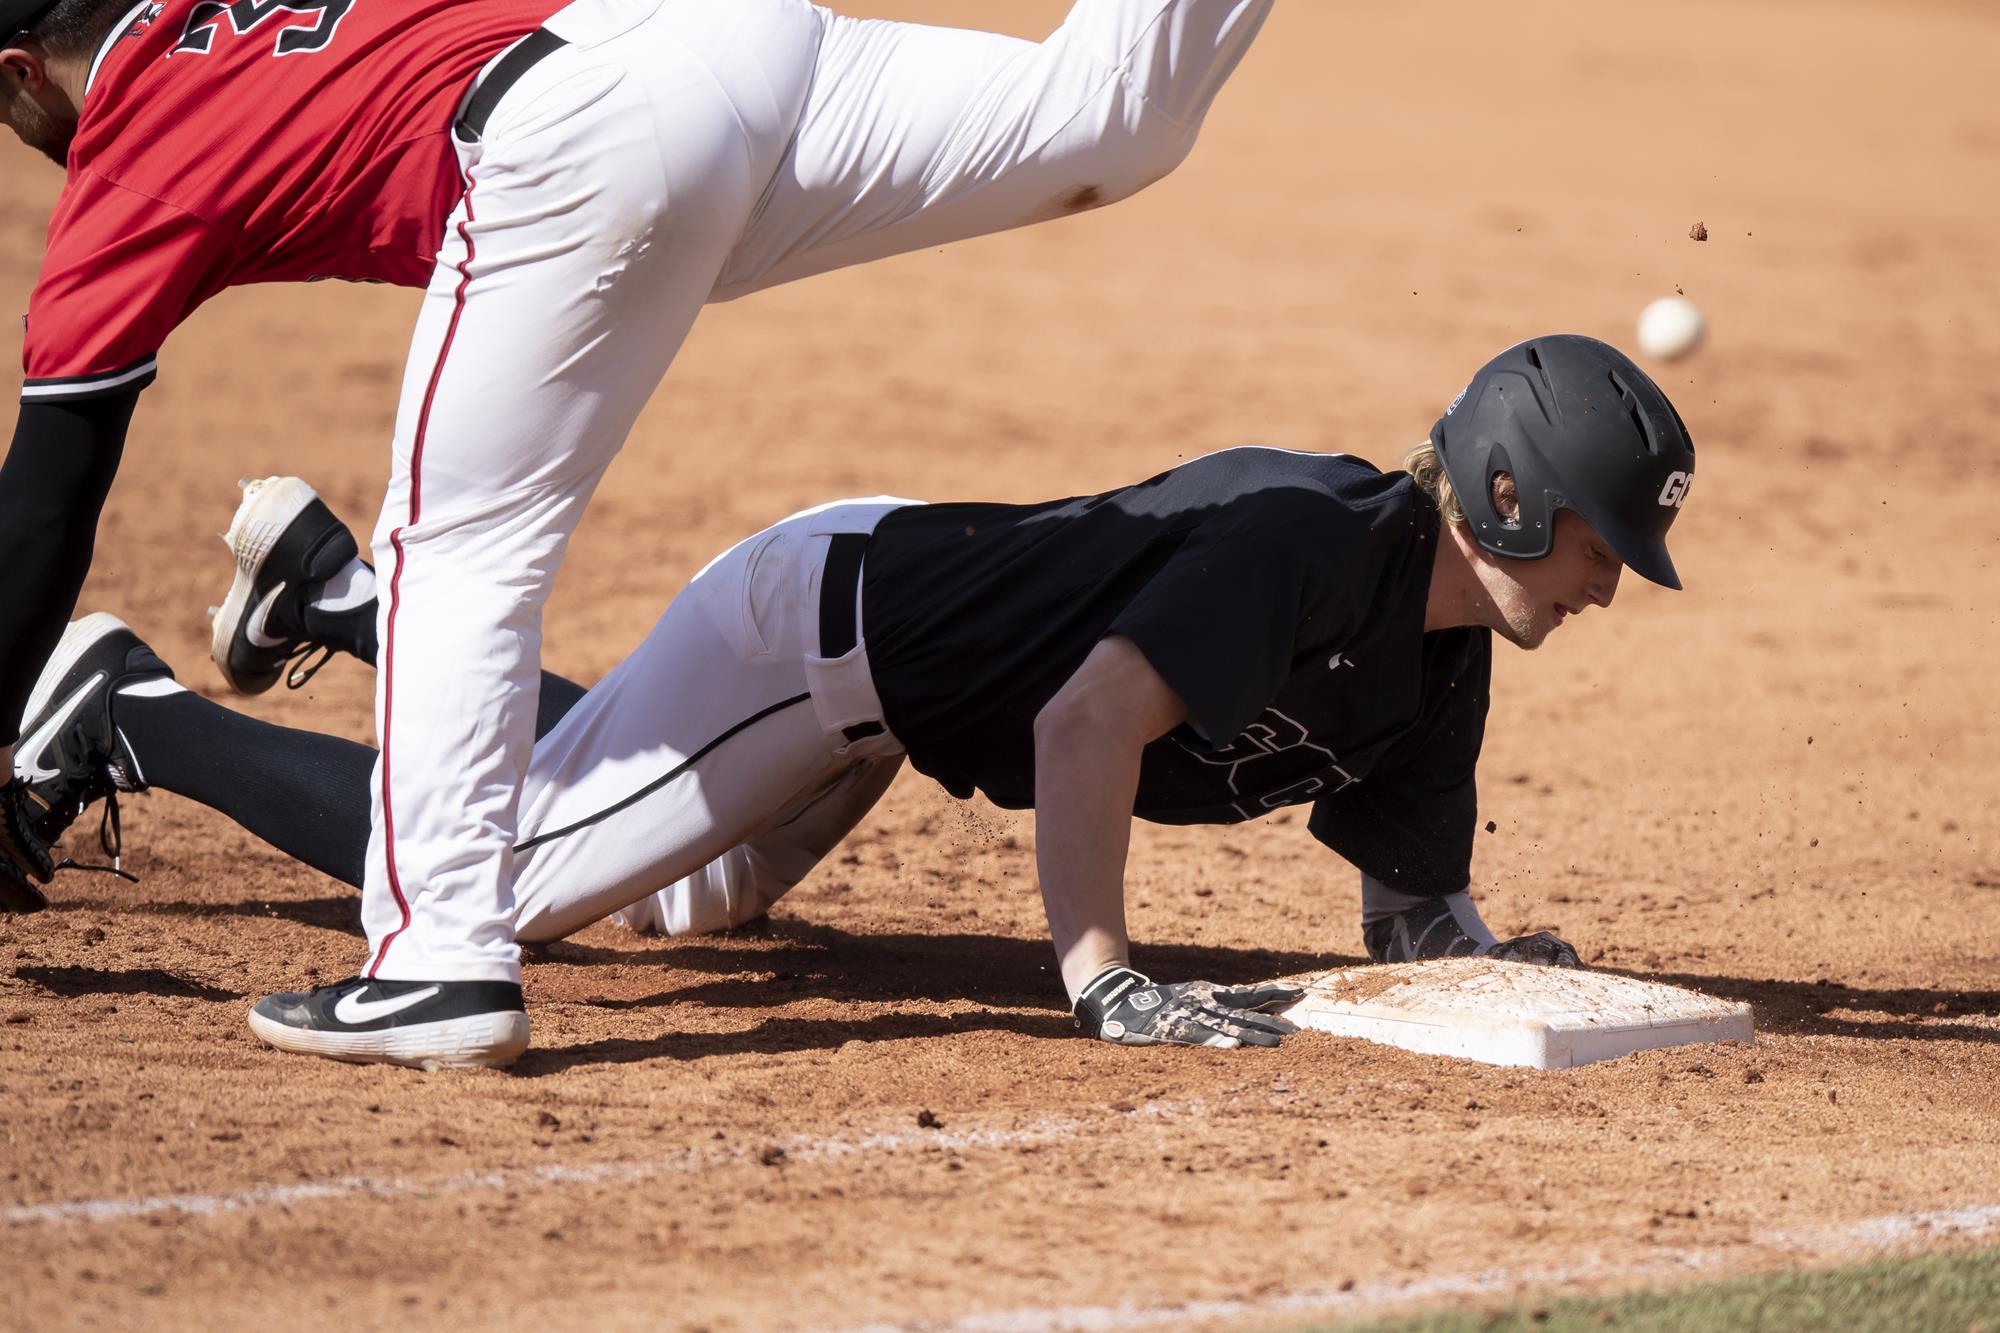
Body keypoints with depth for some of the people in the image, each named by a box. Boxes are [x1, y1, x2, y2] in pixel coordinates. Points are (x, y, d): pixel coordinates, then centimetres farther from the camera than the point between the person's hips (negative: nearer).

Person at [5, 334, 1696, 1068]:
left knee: (680, 886, 32)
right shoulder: (1301, 541, -32)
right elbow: (1085, 725, -42)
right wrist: (1106, 984, -40)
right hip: (821, 617, -10)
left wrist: (1482, 954, -10)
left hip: (892, 683, 10)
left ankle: (336, 589, 44)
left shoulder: (1440, 658, -3)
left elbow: (1407, 895, 9)